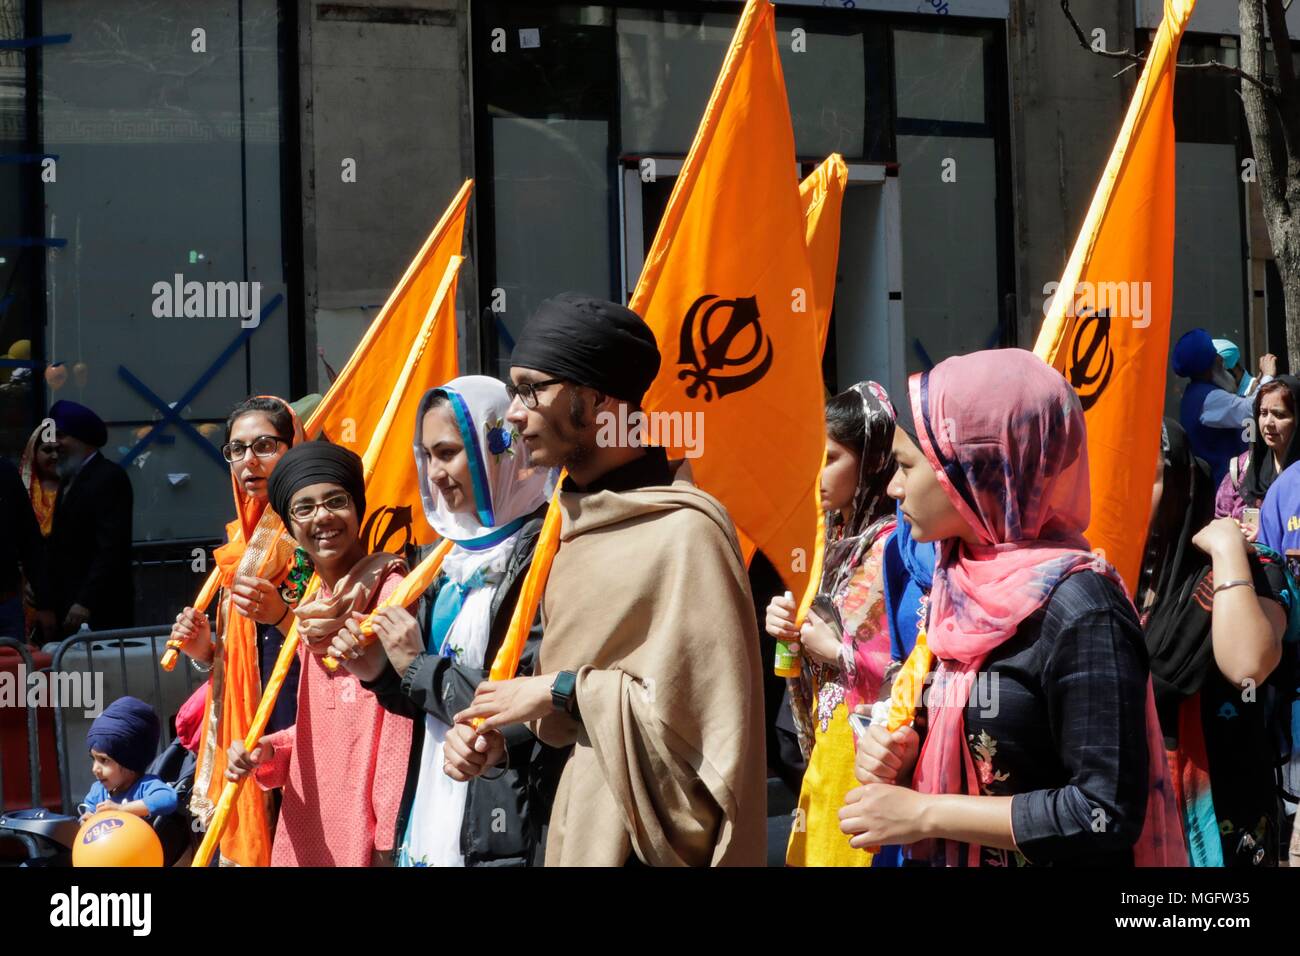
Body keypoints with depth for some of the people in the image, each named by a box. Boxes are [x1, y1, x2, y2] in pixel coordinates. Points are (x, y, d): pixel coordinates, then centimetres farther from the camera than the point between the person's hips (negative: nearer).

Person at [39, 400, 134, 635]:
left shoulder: (110, 477, -10)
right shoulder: (68, 479, 17)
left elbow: (111, 548, -17)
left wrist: (85, 602, -22)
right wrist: (49, 606, 11)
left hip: (100, 610, -8)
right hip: (68, 607, 8)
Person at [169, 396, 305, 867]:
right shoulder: (240, 538, 14)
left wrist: (282, 615, -24)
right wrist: (205, 651, 2)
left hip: (306, 725, -7)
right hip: (245, 729, 7)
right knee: (249, 844, 7)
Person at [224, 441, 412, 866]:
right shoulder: (313, 606, 11)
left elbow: (401, 734, -15)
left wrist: (391, 841, -16)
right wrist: (268, 751, 1)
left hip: (365, 830, -7)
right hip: (308, 828, 7)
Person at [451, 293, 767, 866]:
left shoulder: (685, 531, -17)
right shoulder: (578, 524, 10)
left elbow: (707, 705, -20)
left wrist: (563, 692, -15)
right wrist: (494, 727, -2)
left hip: (653, 837, -8)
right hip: (580, 823, 8)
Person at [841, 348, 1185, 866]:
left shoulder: (1077, 608, -22)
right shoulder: (962, 587, 2)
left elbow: (1107, 813, -25)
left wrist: (922, 814, -21)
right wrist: (903, 760, -6)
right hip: (950, 857, 8)